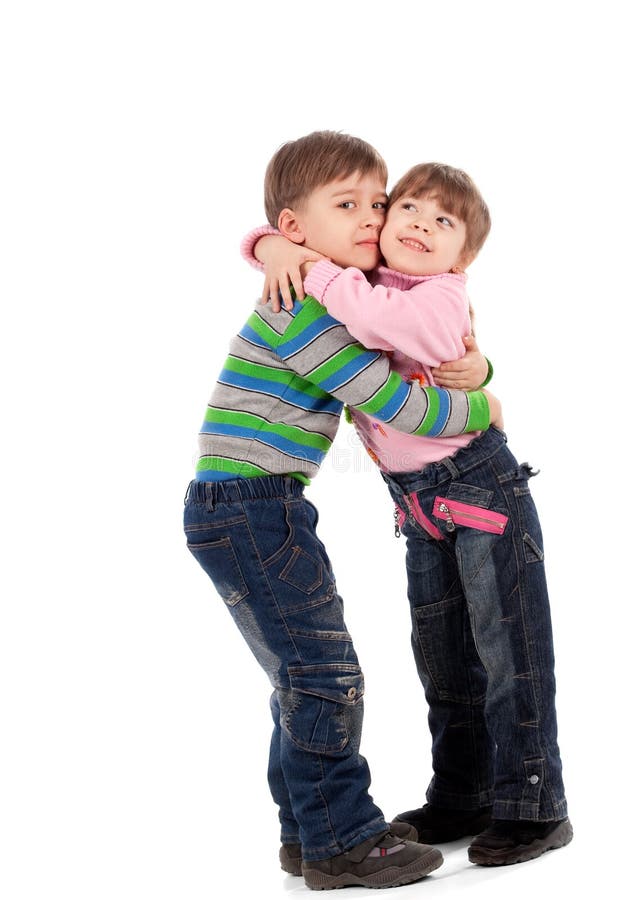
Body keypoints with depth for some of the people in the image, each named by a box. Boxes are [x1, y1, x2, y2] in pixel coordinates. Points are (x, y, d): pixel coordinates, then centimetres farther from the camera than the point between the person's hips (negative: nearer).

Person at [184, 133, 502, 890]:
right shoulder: (304, 312, -18)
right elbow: (399, 406, -19)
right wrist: (478, 410, -2)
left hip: (257, 510, 10)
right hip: (247, 507, -10)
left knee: (306, 677, 15)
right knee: (324, 675, -6)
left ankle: (310, 829, 24)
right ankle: (340, 843, 2)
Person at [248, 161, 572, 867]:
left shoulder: (443, 298, -17)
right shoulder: (366, 283, 5)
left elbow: (380, 320, -39)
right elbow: (291, 230, 14)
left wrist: (312, 270, -28)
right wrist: (272, 246, -10)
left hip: (482, 488, -8)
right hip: (421, 506, 8)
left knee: (509, 649, -2)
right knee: (443, 657, 16)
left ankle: (533, 807, 8)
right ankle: (461, 799, 28)